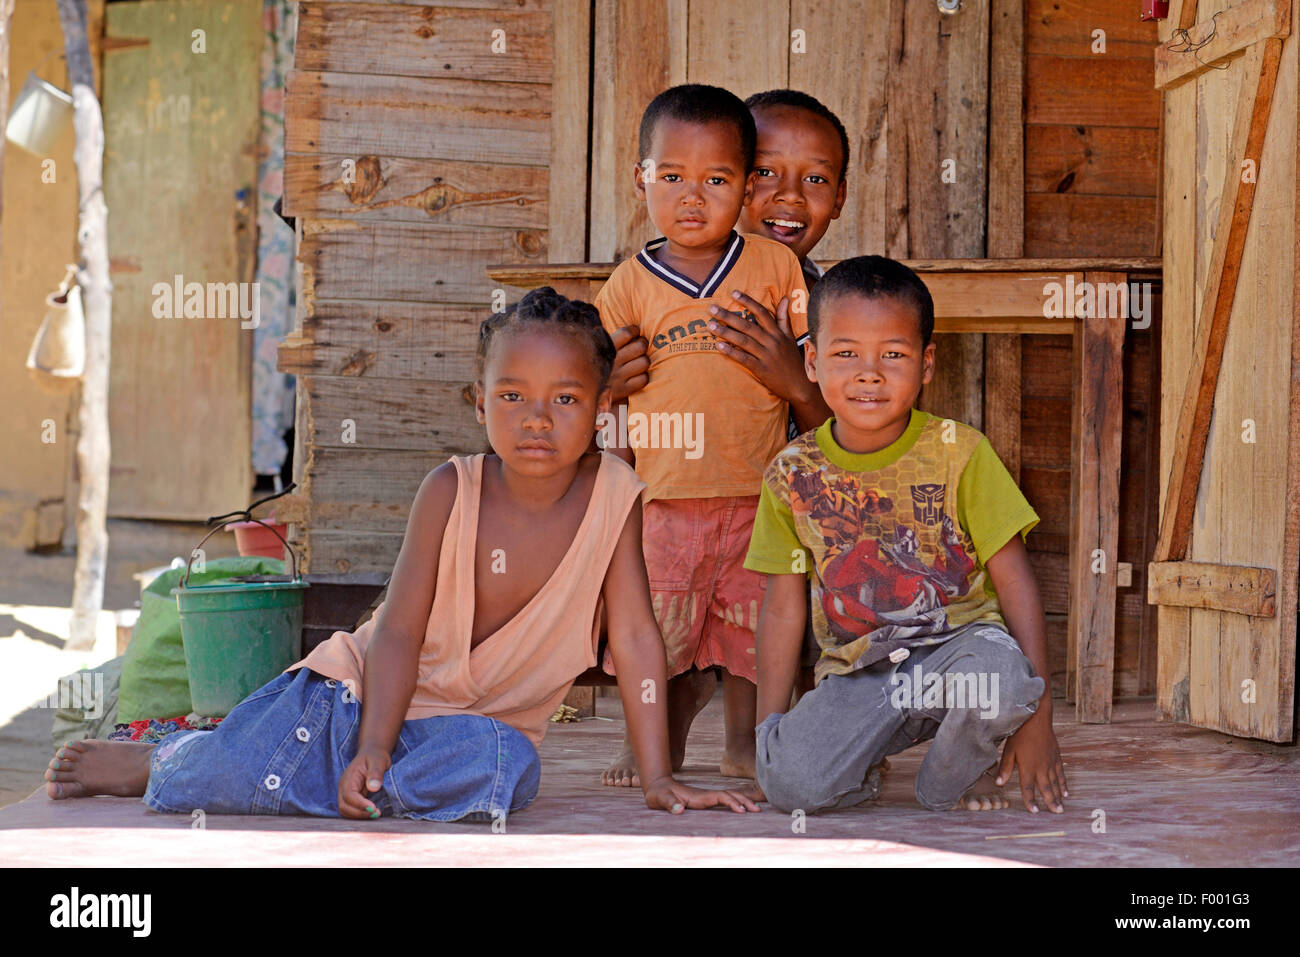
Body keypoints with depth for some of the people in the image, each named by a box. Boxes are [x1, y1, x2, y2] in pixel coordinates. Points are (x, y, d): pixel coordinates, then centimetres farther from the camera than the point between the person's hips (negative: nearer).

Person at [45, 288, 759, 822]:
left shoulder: (615, 496, -12)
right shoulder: (451, 490, -13)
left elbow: (634, 638, -11)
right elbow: (400, 631, -15)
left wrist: (659, 779, -15)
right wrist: (374, 747, -29)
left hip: (483, 718, 1)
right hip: (365, 687, -1)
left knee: (499, 770, -37)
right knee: (230, 772, -26)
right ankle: (159, 763, 11)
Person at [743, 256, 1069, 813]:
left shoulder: (958, 453, -4)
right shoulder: (793, 474, 1)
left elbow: (1014, 580, -5)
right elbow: (783, 607, 6)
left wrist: (1037, 713, -11)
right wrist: (768, 731, 3)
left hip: (957, 644, -1)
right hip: (857, 676, 1)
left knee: (1000, 677, -37)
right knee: (790, 783, -27)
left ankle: (955, 779, -4)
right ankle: (859, 767, 10)